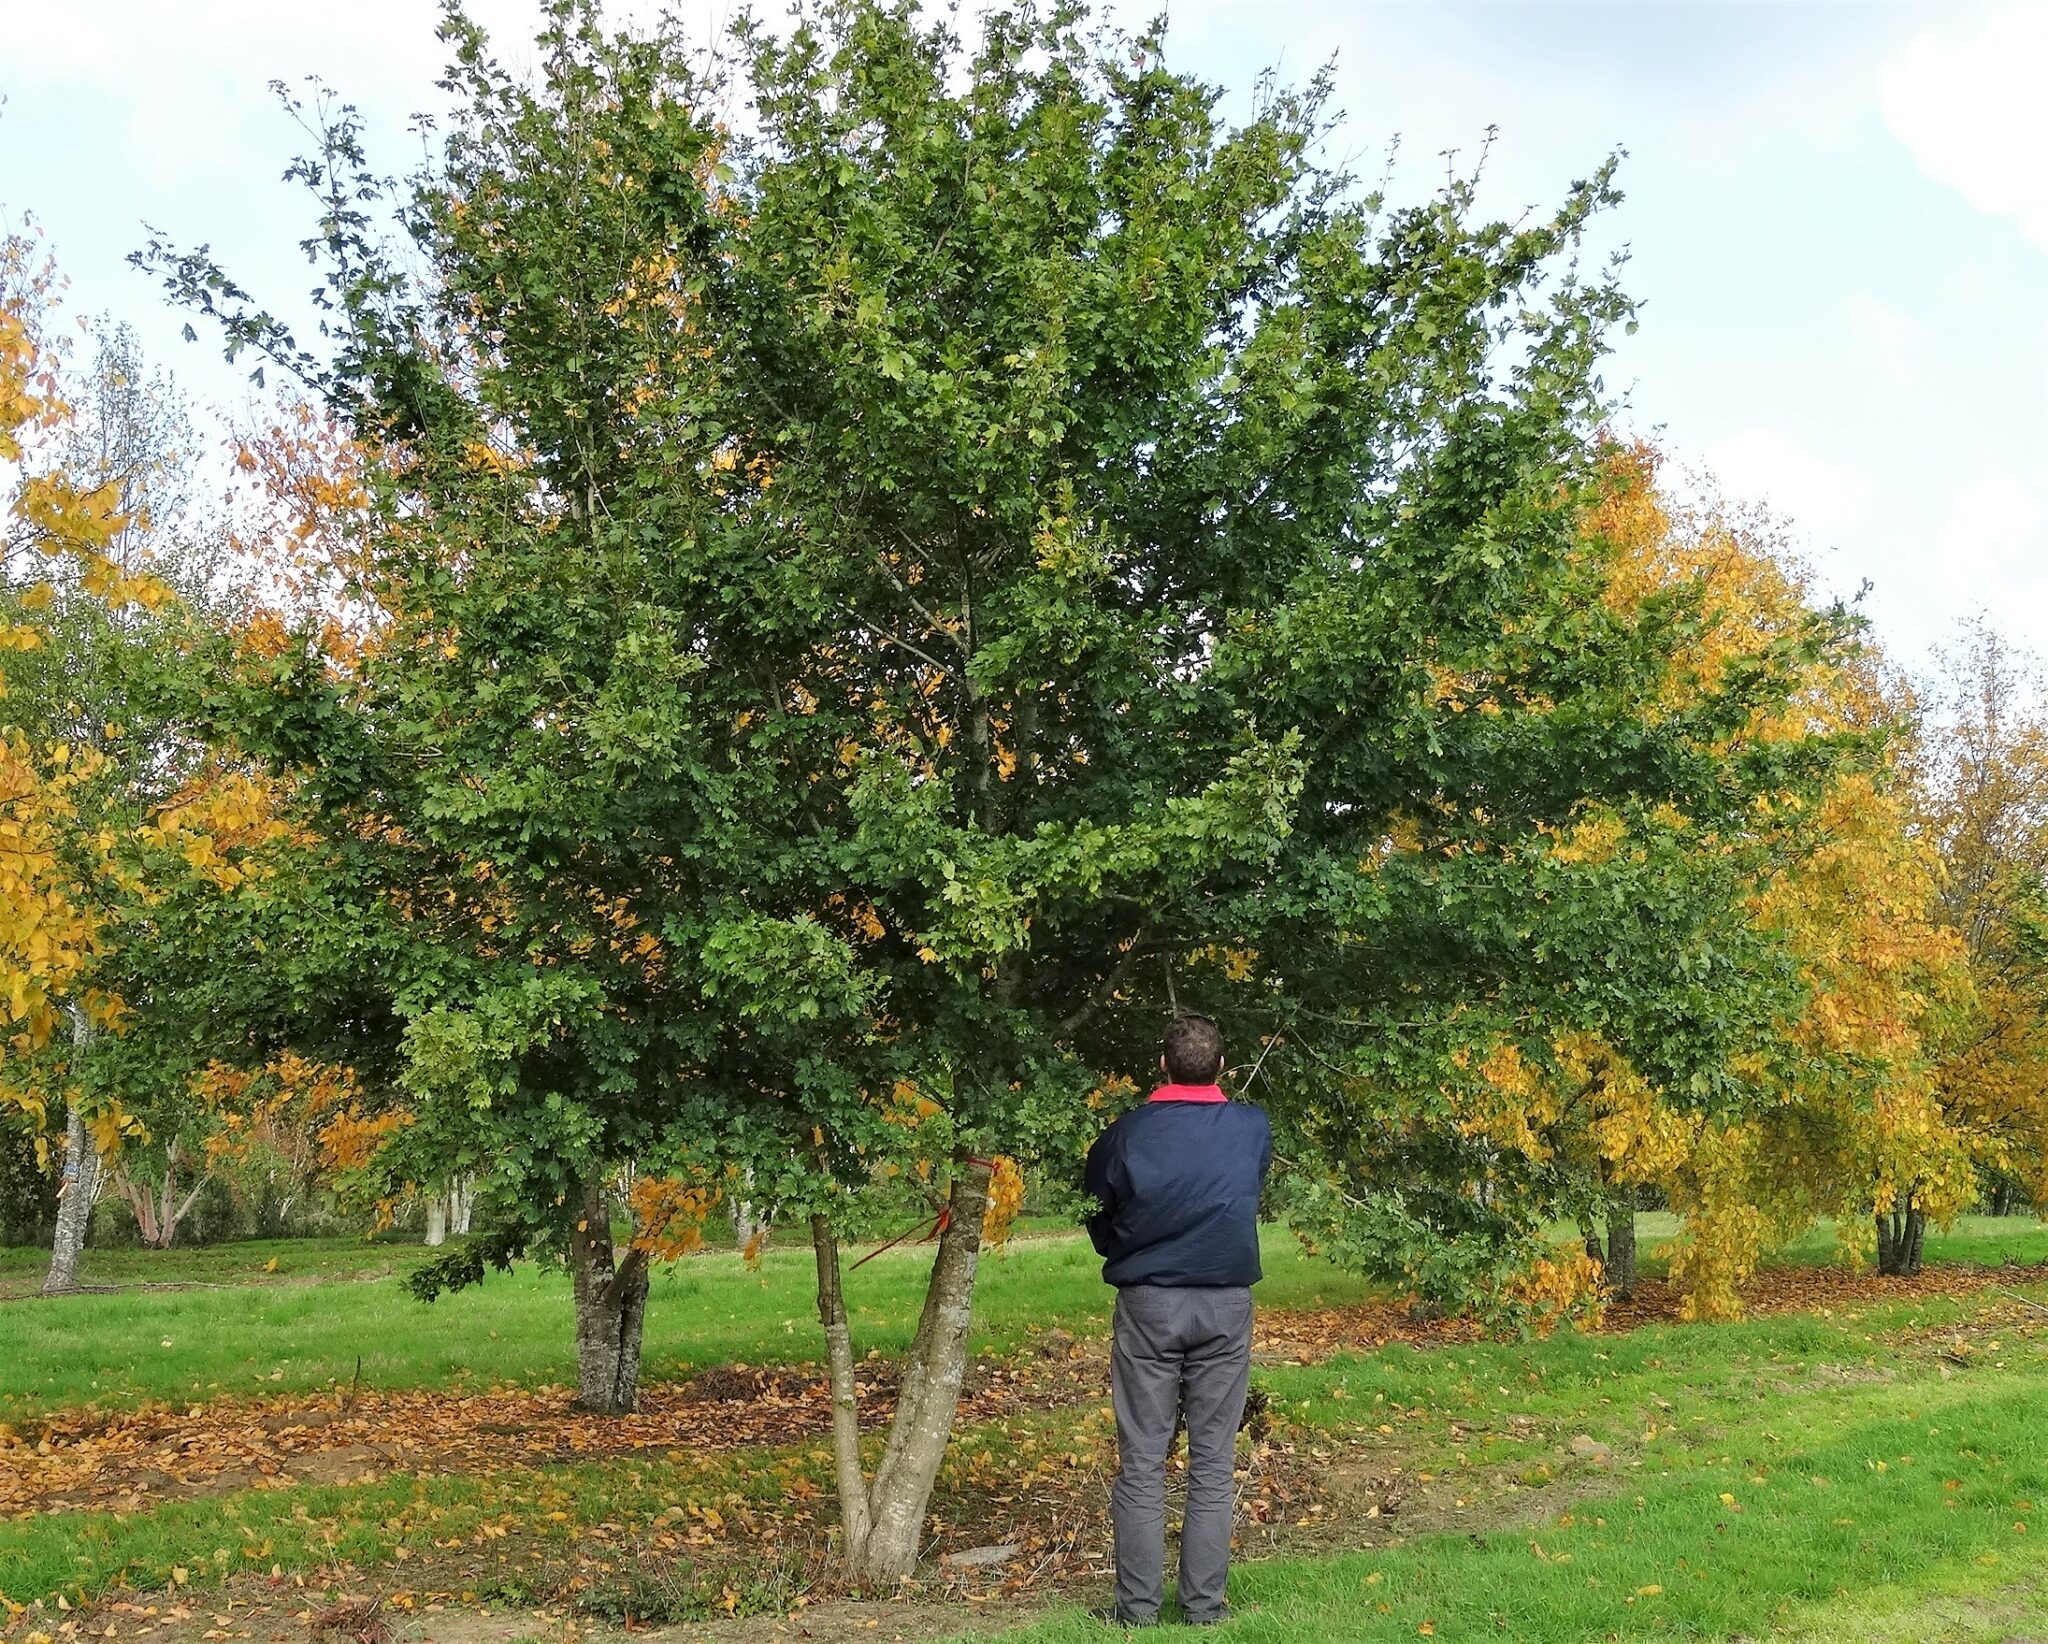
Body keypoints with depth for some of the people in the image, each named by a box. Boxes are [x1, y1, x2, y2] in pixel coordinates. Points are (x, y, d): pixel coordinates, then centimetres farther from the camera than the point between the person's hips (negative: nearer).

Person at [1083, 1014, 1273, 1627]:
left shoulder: (1123, 1134, -5)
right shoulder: (1254, 1129, -2)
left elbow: (1099, 1225, 5)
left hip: (1147, 1305, -1)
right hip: (1225, 1306, 1)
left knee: (1142, 1462, 5)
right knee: (1213, 1463, 7)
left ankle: (1138, 1605, 8)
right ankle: (1204, 1604, 11)